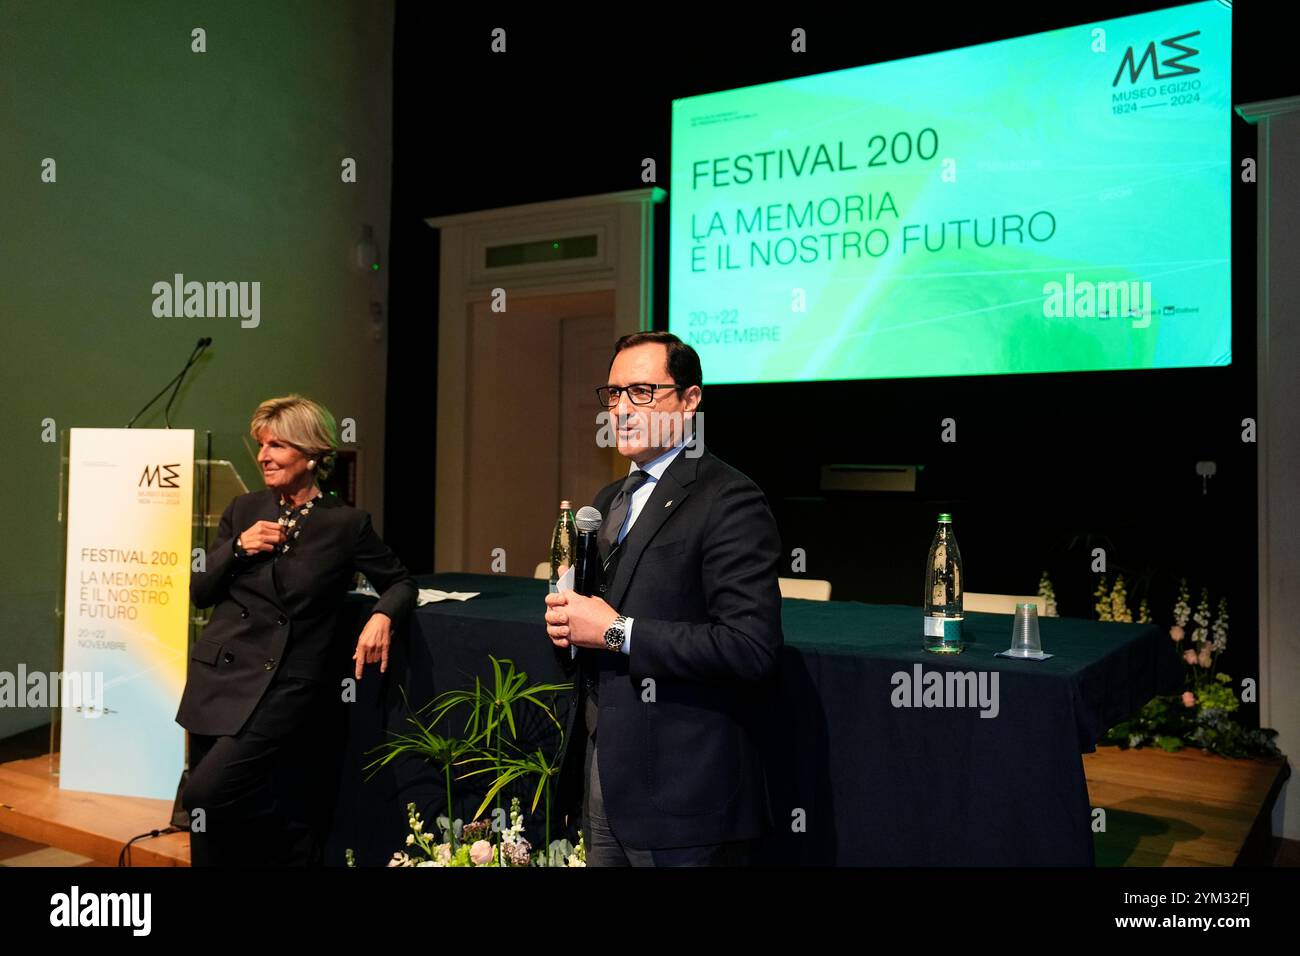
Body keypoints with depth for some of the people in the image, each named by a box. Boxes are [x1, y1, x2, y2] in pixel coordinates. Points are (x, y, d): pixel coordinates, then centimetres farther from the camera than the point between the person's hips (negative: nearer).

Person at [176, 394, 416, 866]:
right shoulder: (245, 509, 7)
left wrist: (383, 616, -14)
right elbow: (199, 592, 10)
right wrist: (237, 548, -8)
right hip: (219, 678, 5)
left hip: (286, 687, -4)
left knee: (207, 793, -16)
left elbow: (400, 582, 8)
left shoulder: (346, 523, -4)